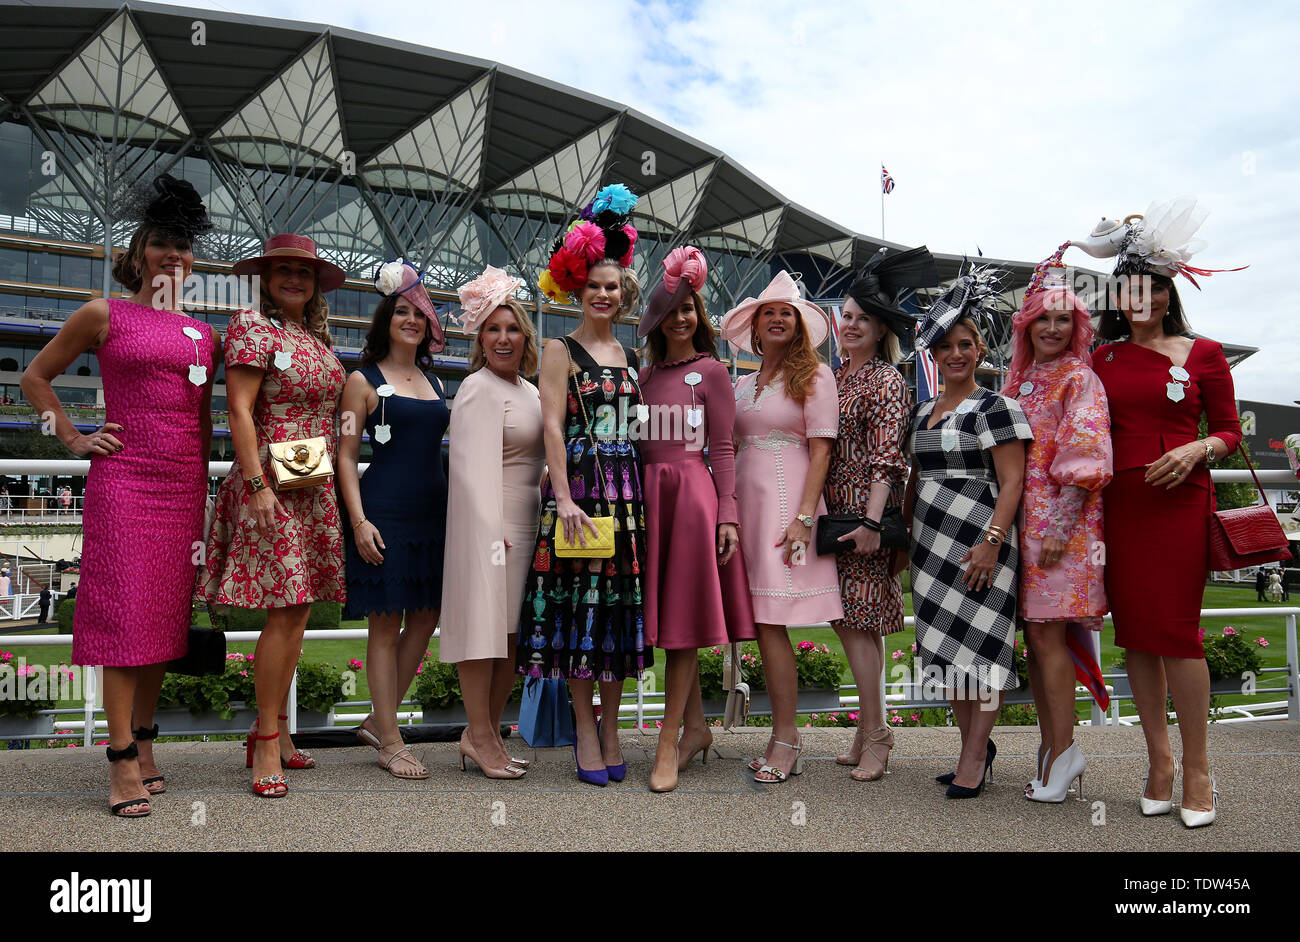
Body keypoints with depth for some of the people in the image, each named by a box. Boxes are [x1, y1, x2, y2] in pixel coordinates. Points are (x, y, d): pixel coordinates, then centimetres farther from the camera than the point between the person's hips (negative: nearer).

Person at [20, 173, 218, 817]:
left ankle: (145, 743, 21)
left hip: (183, 485, 5)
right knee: (125, 613, -6)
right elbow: (35, 377, 10)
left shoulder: (204, 336, 15)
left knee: (166, 614, 8)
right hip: (123, 480, -4)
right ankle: (123, 762, 0)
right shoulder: (105, 316, 3)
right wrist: (73, 439, 2)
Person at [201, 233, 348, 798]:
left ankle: (271, 729, 20)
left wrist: (338, 487, 17)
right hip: (273, 484, -7)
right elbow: (239, 410, -10)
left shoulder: (318, 338, 19)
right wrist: (259, 484, -18)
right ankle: (267, 747, 0)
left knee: (297, 609, 9)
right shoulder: (253, 326, -2)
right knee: (286, 609, -10)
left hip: (317, 491, 7)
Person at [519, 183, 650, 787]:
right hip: (577, 488, -4)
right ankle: (585, 727, 11)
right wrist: (565, 497, -16)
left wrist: (640, 496, 8)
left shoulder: (630, 356, 17)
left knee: (620, 606, 6)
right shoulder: (560, 351, 3)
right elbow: (551, 426, -6)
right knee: (579, 606, -2)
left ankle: (611, 727, 17)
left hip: (627, 493, 5)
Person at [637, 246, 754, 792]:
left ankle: (669, 741, 0)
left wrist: (727, 515, -9)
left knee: (683, 616, -4)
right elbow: (635, 443, 16)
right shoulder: (645, 374, 16)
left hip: (693, 491, -5)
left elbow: (723, 448, -2)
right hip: (650, 494, 5)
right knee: (667, 616, 8)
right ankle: (696, 726, 21)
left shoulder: (710, 370, 2)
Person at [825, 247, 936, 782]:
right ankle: (871, 731, 19)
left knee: (855, 619, -8)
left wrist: (871, 521, -22)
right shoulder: (839, 375, 16)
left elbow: (886, 458, -15)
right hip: (836, 508, 8)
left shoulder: (887, 381, -7)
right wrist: (817, 510, 17)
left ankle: (873, 734, 2)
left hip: (867, 510, -8)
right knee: (856, 619, 10)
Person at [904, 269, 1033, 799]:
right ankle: (973, 744, 23)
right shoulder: (921, 412, 16)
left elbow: (1012, 483, -11)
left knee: (979, 643, -5)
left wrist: (991, 542, -19)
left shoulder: (996, 408, -4)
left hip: (978, 542, -7)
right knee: (947, 646, 10)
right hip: (931, 545, 7)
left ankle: (975, 759, 5)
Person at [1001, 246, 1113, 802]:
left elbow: (1083, 459, -12)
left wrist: (1061, 527, -18)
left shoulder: (1080, 377, -3)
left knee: (1047, 633, -8)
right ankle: (1051, 745, 19)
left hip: (1059, 520, -7)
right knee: (1034, 634, 9)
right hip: (1021, 518, 7)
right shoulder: (1019, 378, 16)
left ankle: (1064, 750, 3)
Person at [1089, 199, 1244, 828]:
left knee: (1176, 629, -5)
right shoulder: (1103, 358, 12)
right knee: (1134, 631, 5)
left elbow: (1230, 430, 6)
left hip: (1179, 499, -3)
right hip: (1118, 500, 3)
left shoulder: (1203, 353, 5)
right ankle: (1159, 760, 17)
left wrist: (1197, 450, -14)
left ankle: (1197, 770, 9)